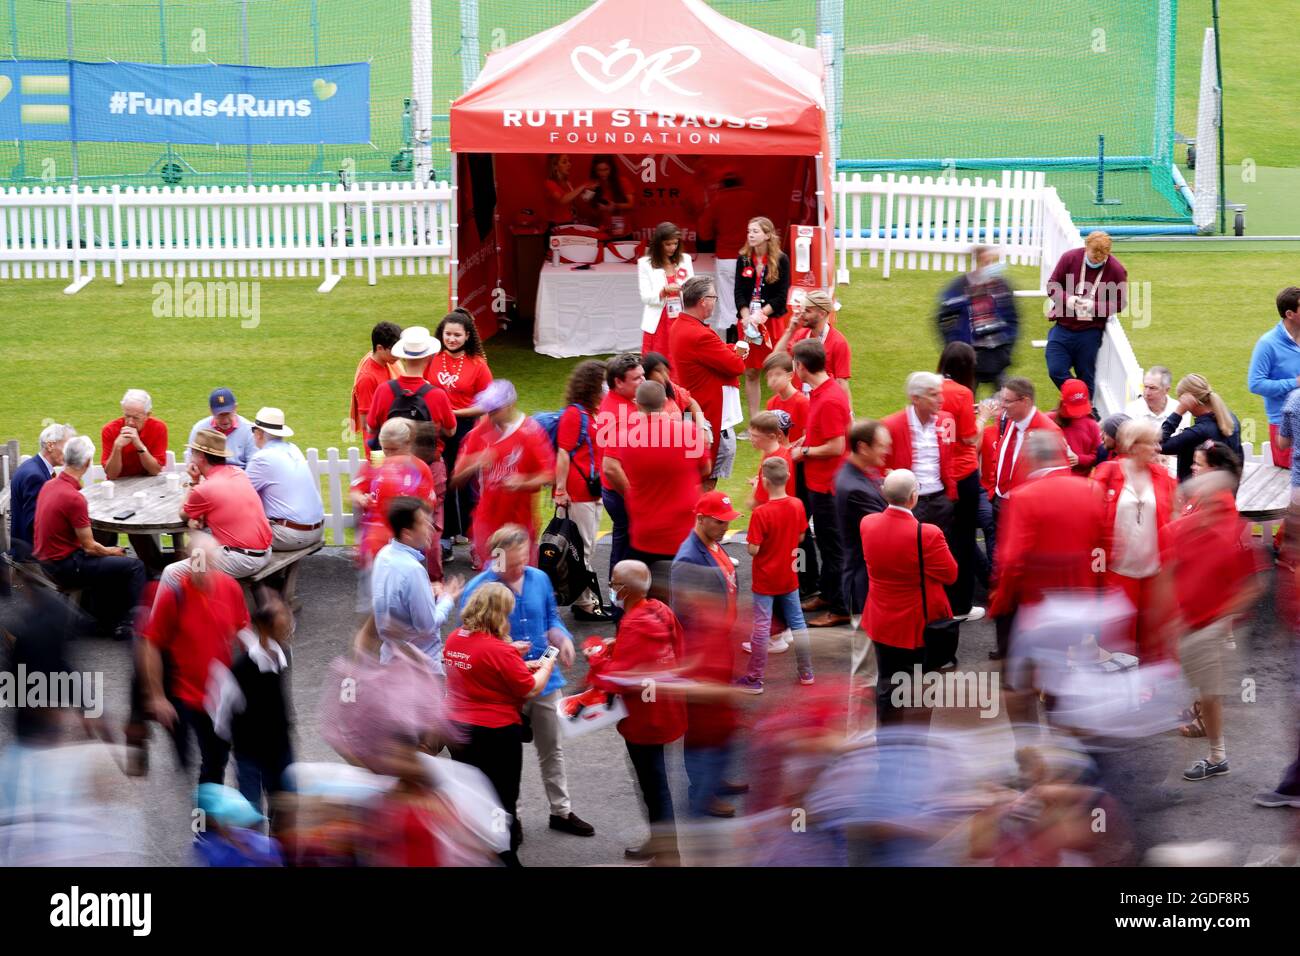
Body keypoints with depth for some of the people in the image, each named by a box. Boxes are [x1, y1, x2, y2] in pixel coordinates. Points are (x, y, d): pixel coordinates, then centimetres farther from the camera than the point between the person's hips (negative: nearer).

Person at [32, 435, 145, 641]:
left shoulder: (49, 485, 2)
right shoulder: (74, 498, -25)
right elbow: (89, 547, -18)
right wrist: (111, 552, 4)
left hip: (45, 561, 9)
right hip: (65, 568, -9)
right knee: (134, 567, -4)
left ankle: (110, 621, 36)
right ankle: (129, 626, 8)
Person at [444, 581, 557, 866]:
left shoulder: (454, 639, 1)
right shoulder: (498, 650, -22)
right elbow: (530, 690, -16)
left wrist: (521, 665, 10)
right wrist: (545, 668, 3)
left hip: (458, 727, 7)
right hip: (495, 733, -7)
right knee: (502, 800, 8)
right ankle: (505, 859, 16)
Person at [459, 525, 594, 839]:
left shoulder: (539, 579, -2)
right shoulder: (479, 589, -17)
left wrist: (562, 638, -9)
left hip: (544, 678, 5)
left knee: (552, 748, 18)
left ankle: (561, 811, 32)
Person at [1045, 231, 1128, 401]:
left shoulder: (1116, 270, -8)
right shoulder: (1070, 258, -4)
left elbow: (1120, 303, -2)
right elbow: (1052, 286, 3)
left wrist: (1094, 306, -19)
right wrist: (1067, 299, -18)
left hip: (1090, 332, -2)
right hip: (1063, 328, 2)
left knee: (1086, 377, 5)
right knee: (1056, 370, -5)